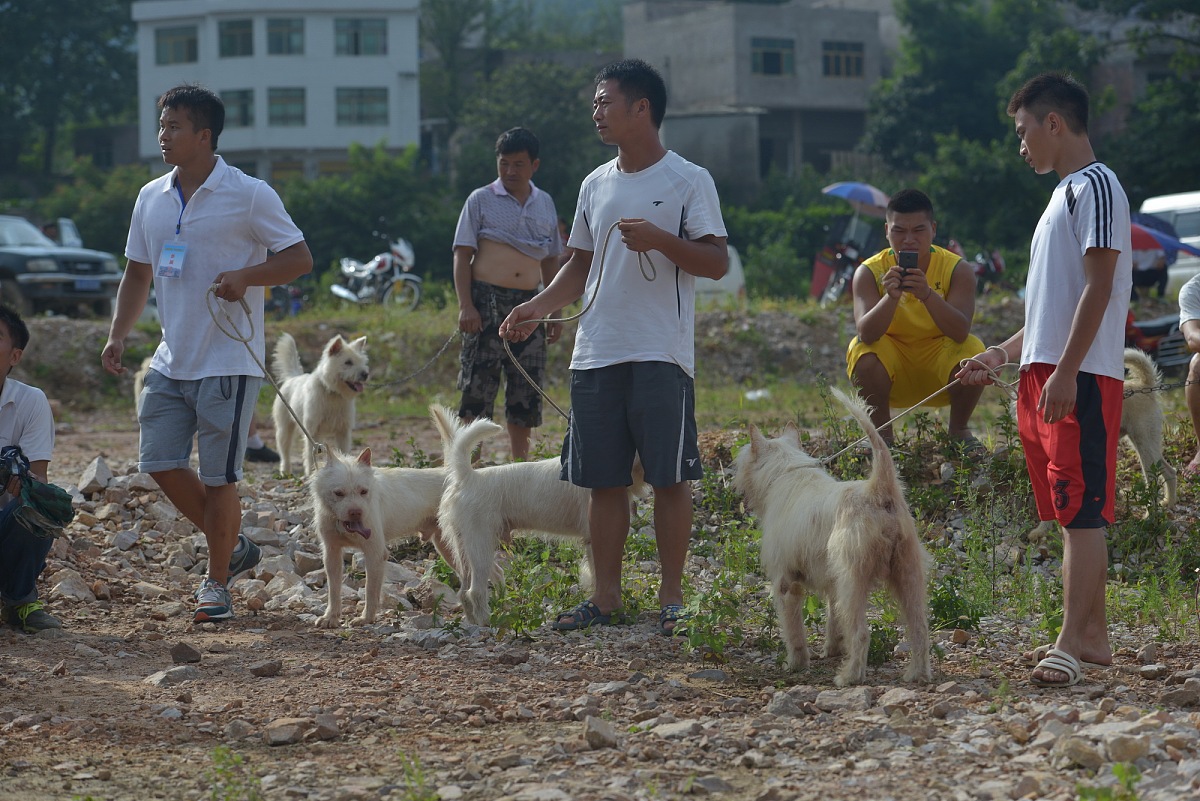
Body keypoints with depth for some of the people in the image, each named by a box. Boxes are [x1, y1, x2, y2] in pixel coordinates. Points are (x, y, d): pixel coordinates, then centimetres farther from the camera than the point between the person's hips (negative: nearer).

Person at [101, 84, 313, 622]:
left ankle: (216, 582, 12)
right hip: (170, 361, 6)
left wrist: (246, 277, -22)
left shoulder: (249, 195, -8)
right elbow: (138, 272, 18)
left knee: (218, 476, -3)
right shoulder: (150, 198, 10)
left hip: (229, 362, -6)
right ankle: (232, 546, 22)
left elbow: (300, 258, -6)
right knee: (160, 463, 2)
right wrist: (118, 334, 7)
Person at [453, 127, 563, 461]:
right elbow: (462, 255, -3)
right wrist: (465, 305, -14)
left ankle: (520, 461, 14)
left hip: (528, 302, 4)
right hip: (487, 300, -4)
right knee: (478, 383, -9)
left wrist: (555, 312, 14)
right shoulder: (481, 200, 1)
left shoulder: (545, 204, 13)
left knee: (526, 389, 6)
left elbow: (550, 262, 19)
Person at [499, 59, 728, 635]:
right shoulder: (595, 184, 16)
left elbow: (717, 263, -6)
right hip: (596, 353, 6)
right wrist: (537, 306, 9)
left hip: (661, 354, -6)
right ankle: (606, 596, 14)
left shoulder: (688, 180, -2)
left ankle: (672, 598, 4)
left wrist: (659, 239, -20)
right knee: (603, 480, 7)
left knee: (669, 477, -3)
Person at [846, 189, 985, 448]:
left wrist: (927, 295, -44)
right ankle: (881, 433, -5)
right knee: (861, 351, -29)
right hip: (893, 373, 0)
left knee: (973, 352, -28)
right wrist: (891, 297, -45)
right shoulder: (870, 272, -13)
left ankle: (959, 430, 0)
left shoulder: (958, 269, -13)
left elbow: (960, 332, -28)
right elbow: (866, 333, -27)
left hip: (940, 365, 0)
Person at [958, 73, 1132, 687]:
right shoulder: (1064, 194, 22)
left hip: (1081, 379, -10)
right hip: (1047, 376, 10)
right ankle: (1093, 635, 13)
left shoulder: (1094, 186, -8)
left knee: (1081, 508, -11)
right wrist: (1001, 355, 26)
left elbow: (1098, 287, -17)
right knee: (1070, 513, 9)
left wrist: (1065, 372, -22)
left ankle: (1074, 642, -14)